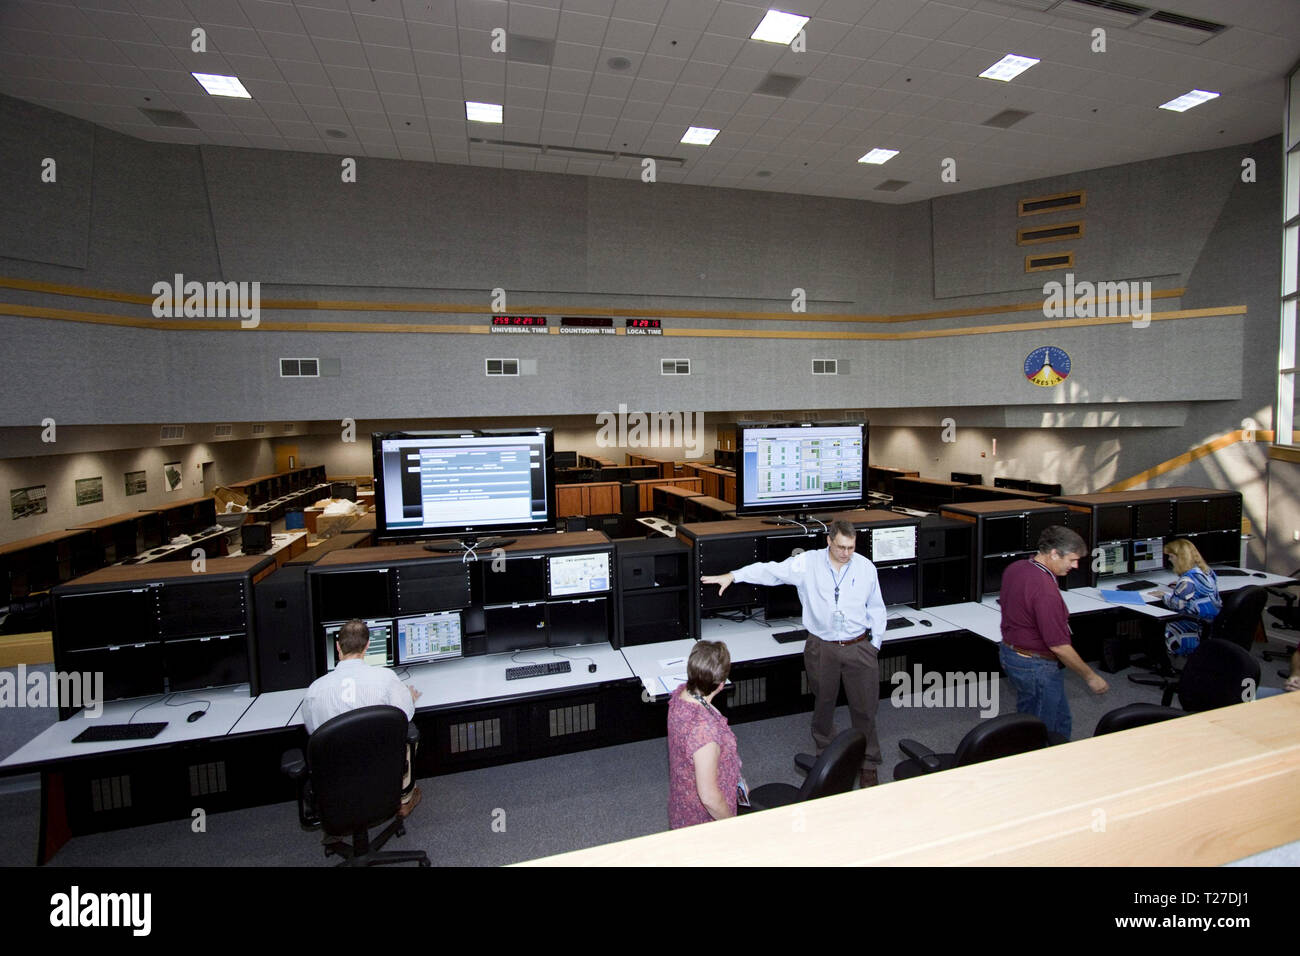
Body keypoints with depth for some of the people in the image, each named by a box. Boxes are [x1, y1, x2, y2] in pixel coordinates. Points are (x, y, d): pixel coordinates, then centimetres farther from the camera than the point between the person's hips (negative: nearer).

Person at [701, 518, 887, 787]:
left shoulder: (866, 568, -3)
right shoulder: (808, 563, -10)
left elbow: (876, 609, 7)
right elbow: (771, 570, -15)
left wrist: (874, 644, 5)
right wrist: (733, 576, -24)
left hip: (859, 647, 1)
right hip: (822, 648, -1)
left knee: (864, 707, 9)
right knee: (823, 704, 16)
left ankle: (868, 764, 30)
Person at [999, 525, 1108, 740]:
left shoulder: (1013, 569, -1)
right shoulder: (1045, 591, -29)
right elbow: (1059, 646, -25)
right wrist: (1090, 677, -12)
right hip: (1036, 667, -9)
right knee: (1048, 731, 8)